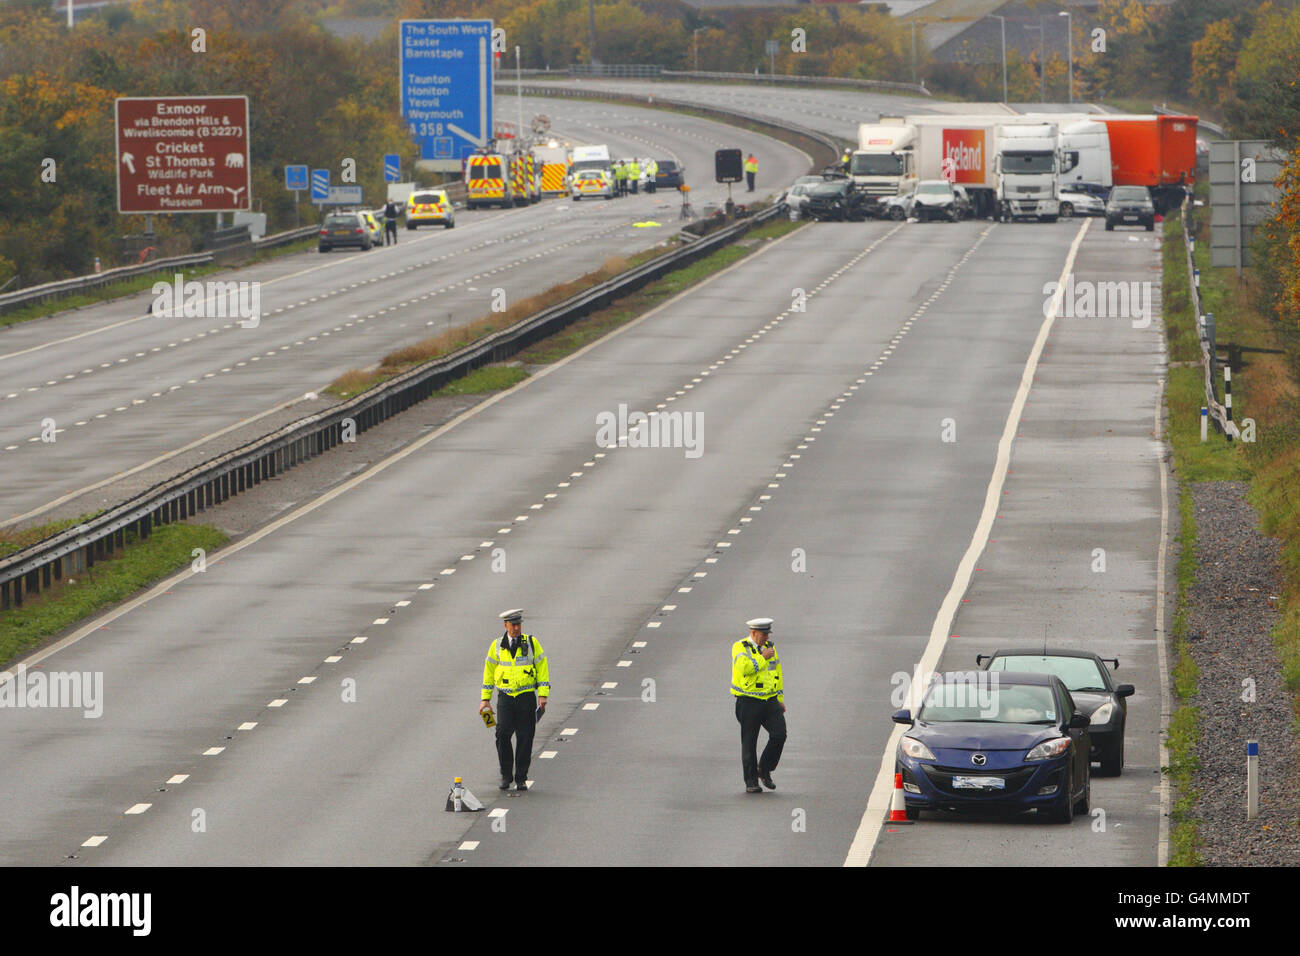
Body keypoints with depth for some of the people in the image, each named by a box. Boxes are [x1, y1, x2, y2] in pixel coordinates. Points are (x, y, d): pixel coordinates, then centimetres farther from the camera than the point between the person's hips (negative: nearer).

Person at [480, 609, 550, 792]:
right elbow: (489, 671, 14)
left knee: (525, 738, -1)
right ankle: (506, 775, 3)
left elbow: (542, 668, 5)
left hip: (527, 697, 0)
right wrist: (485, 699, 11)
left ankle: (521, 778, 10)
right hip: (505, 697, 0)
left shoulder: (532, 643, 4)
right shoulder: (497, 646, 7)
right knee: (503, 734, -13)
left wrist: (543, 695, -4)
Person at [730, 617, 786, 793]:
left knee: (779, 734, -10)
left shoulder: (769, 647, 12)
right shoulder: (740, 648, -6)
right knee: (749, 743, 0)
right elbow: (745, 668, -25)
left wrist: (780, 699, 17)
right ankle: (751, 782, 9)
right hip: (749, 702, -5)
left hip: (770, 700, 5)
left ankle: (764, 770, 9)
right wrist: (763, 658, -16)